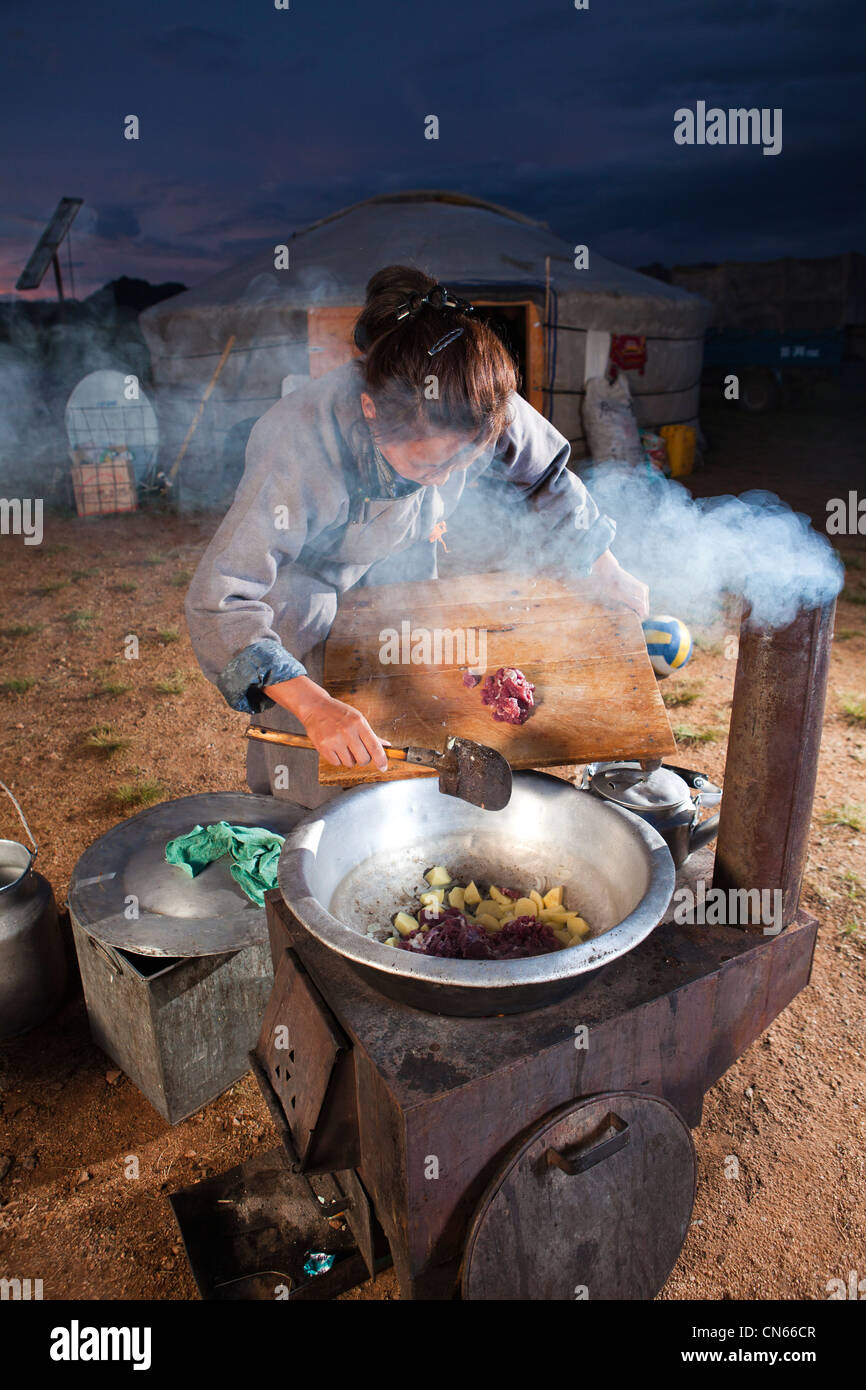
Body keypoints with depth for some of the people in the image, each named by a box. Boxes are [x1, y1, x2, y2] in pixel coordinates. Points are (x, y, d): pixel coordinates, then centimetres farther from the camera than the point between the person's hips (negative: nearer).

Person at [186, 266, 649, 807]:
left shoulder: (487, 405, -28)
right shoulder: (302, 448, -41)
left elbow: (546, 476, -5)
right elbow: (218, 601, -41)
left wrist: (610, 575, 3)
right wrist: (313, 706, -54)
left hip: (399, 575, 4)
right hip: (303, 583, -4)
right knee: (317, 789, 0)